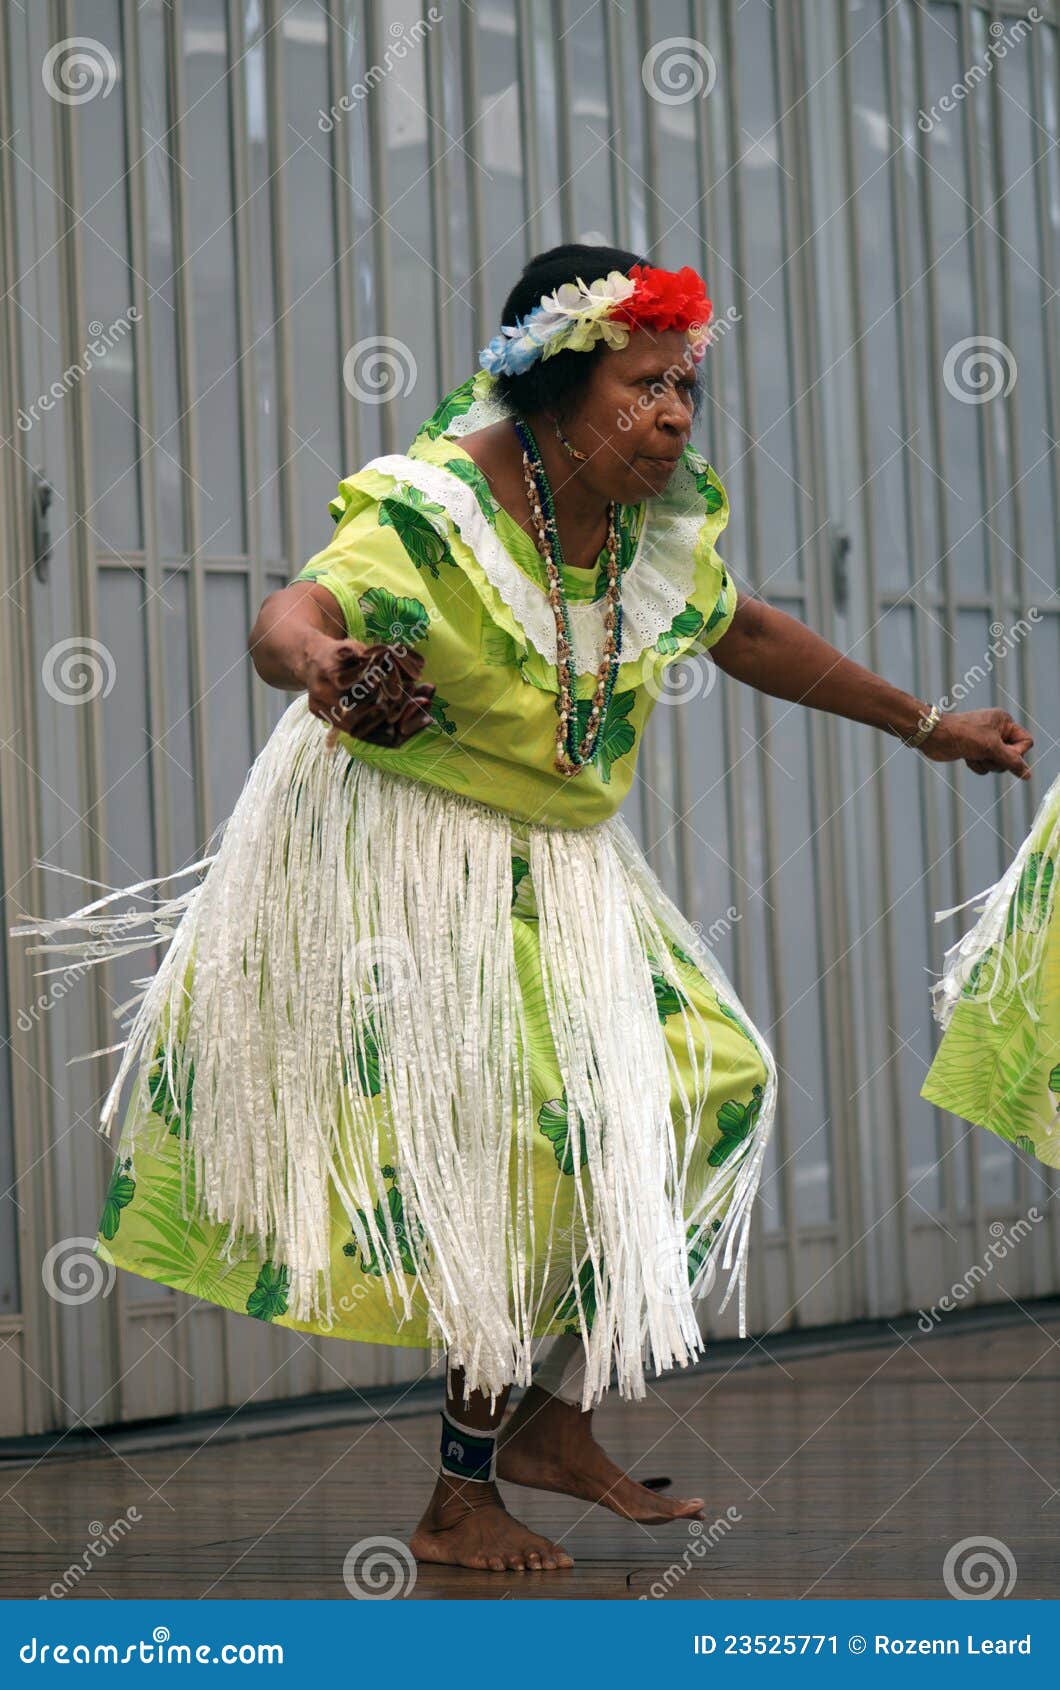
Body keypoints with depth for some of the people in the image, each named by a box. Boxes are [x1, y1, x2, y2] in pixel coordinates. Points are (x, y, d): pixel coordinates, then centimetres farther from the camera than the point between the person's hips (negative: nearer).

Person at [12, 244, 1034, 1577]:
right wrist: (322, 664, -67)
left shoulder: (663, 522, -2)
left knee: (712, 1078, 4)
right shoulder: (432, 516, -25)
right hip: (406, 858, -8)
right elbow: (287, 617, -42)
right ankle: (462, 1501, 3)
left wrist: (924, 725, 23)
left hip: (557, 864, 8)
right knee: (516, 1143, -11)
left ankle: (552, 1420, 13)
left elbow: (749, 635, 17)